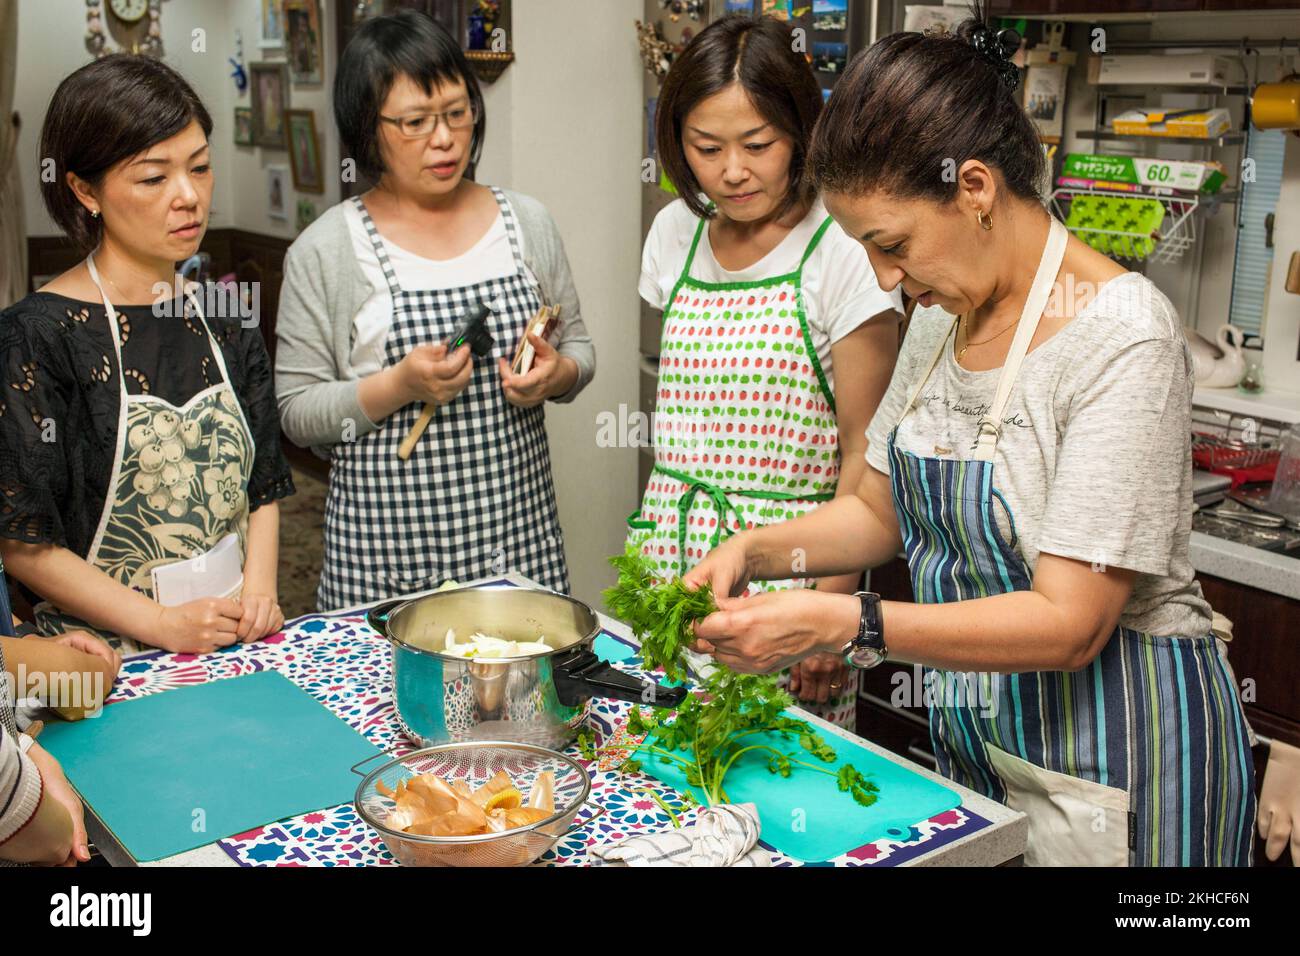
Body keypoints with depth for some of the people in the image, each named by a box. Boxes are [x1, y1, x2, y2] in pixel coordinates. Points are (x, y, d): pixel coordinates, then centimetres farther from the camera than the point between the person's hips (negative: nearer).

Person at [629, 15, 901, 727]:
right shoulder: (676, 232, 6)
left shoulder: (841, 251, -11)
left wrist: (832, 606, -13)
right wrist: (655, 547, 7)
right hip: (672, 558, 5)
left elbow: (863, 452, -10)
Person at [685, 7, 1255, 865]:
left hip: (1112, 759, -7)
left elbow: (1068, 624, -27)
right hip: (973, 734, 7)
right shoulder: (941, 316, 1)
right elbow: (881, 511, 10)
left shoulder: (1122, 341, -24)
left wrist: (839, 622, -31)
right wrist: (754, 552, -7)